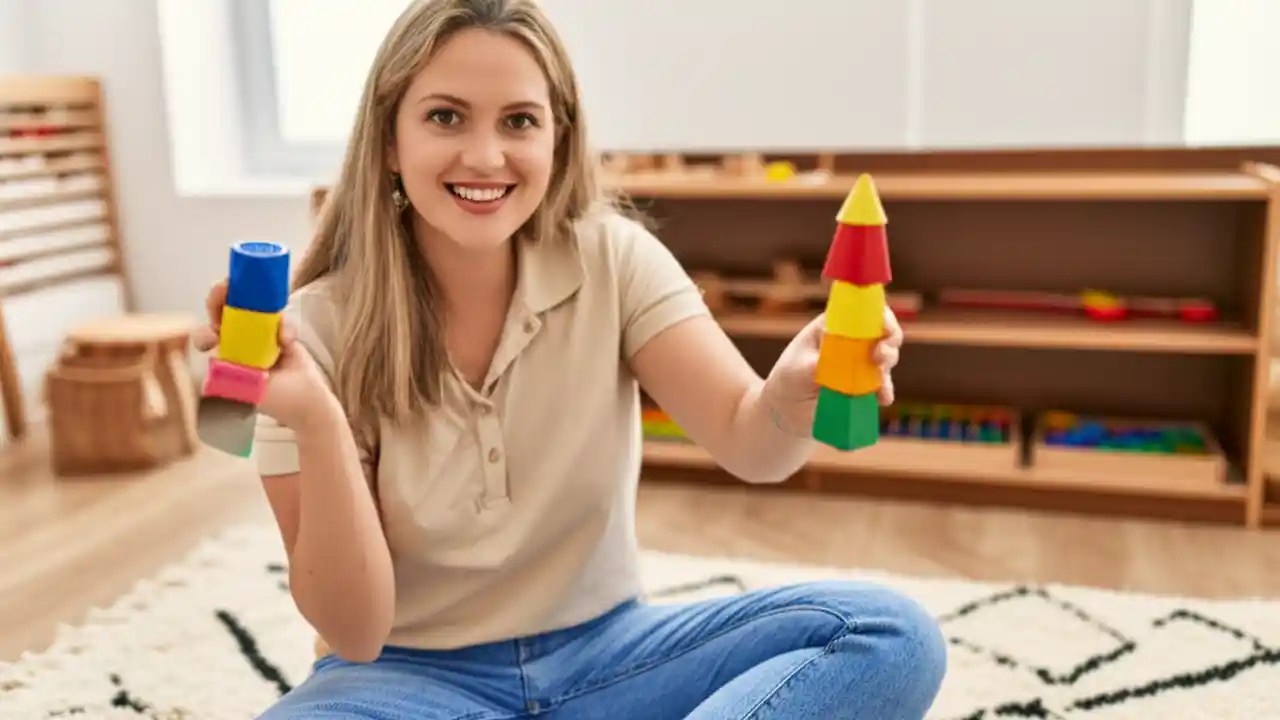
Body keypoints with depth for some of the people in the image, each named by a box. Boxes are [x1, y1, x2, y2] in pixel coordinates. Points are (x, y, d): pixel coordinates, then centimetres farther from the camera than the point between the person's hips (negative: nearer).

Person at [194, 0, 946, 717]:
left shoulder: (613, 260, -8)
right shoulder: (318, 330, -13)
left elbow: (748, 445, -17)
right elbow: (353, 632, -15)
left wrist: (793, 391, -41)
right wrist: (315, 424, -32)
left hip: (601, 651, 3)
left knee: (891, 634, -19)